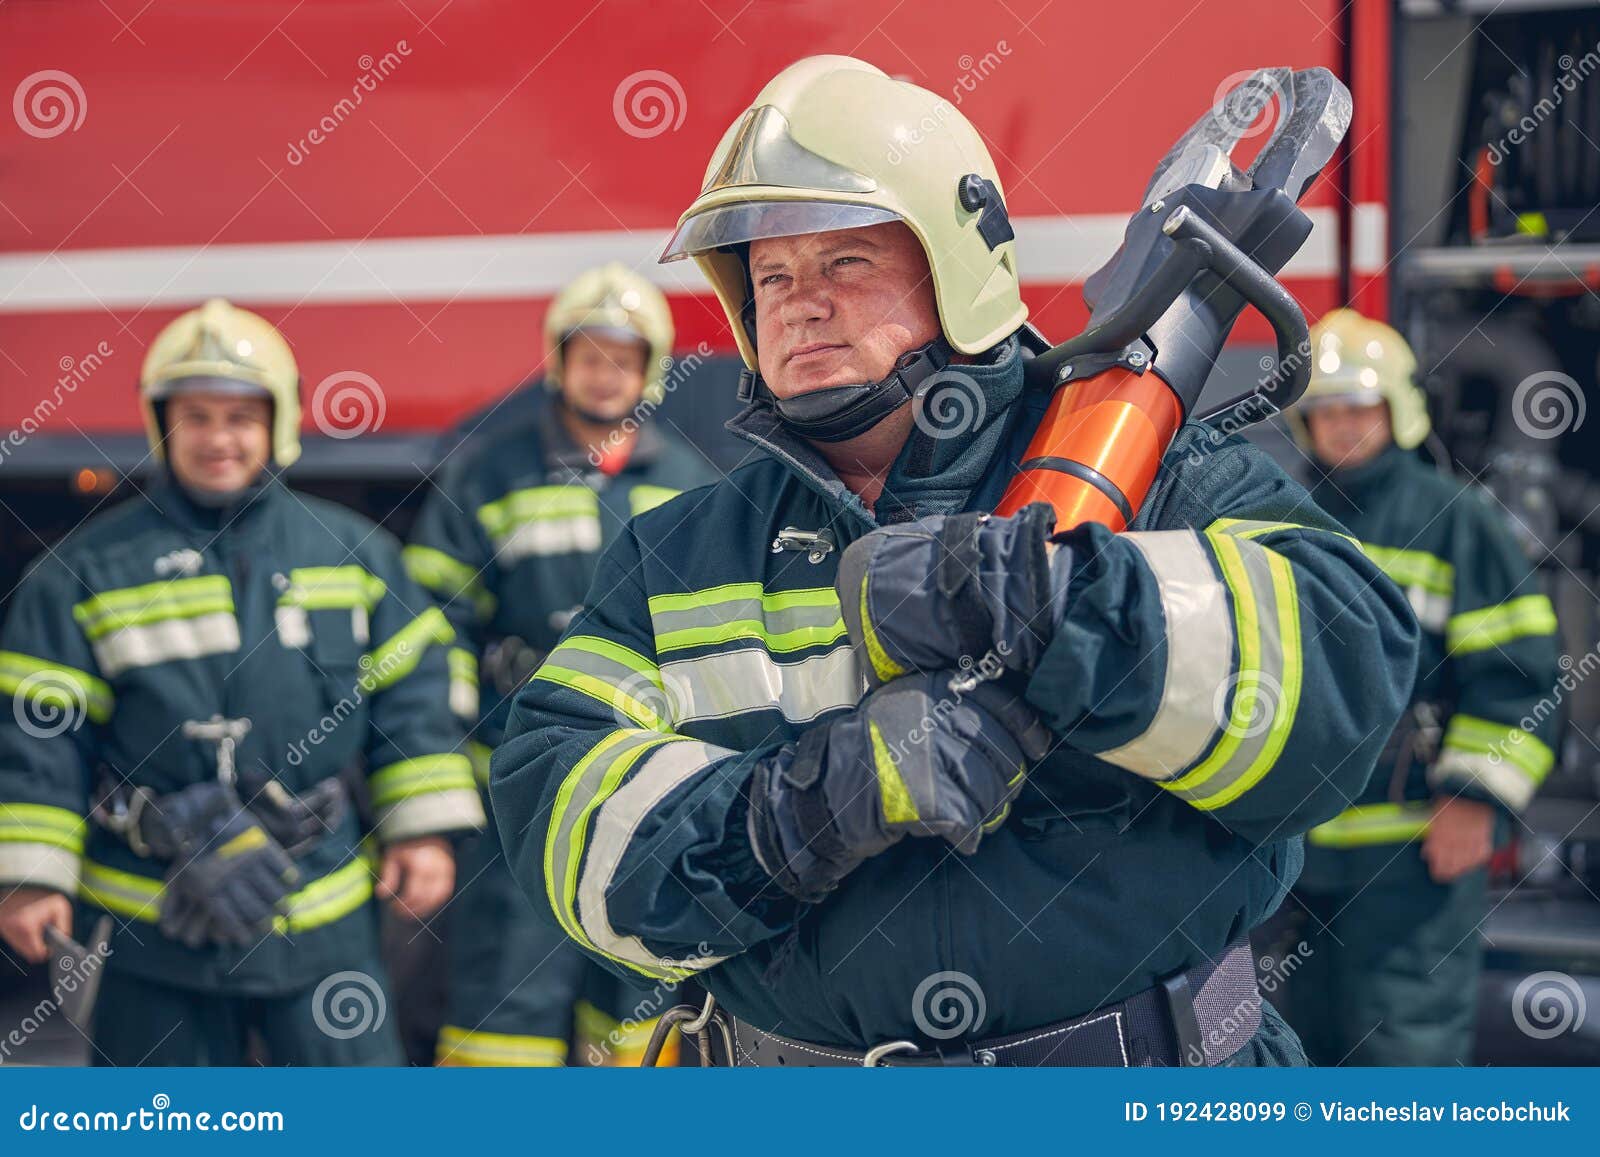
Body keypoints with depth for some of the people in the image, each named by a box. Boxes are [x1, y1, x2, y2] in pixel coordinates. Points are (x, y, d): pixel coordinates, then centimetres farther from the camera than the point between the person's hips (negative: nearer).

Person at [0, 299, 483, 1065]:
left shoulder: (353, 551, 5)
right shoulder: (87, 570, -1)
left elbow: (409, 699, 9)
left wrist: (422, 828, 3)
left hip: (323, 918, 1)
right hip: (155, 926, -1)